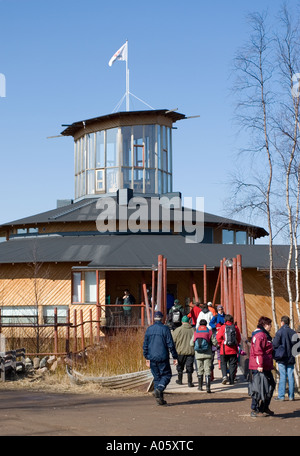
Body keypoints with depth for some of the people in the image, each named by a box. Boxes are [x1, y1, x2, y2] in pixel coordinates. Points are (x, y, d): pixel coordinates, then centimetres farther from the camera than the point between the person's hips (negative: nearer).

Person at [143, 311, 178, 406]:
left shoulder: (149, 329, 6)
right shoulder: (165, 329, -6)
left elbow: (145, 345, 9)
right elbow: (170, 344, -8)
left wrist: (147, 358, 18)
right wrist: (175, 357, -2)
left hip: (152, 358, 4)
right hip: (163, 357, -4)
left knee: (156, 377, 11)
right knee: (166, 375, 7)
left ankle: (160, 399, 8)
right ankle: (159, 389, -18)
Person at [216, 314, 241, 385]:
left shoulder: (223, 327, -6)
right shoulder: (235, 327, 1)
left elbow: (218, 337, -8)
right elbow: (239, 338, 6)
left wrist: (221, 344, 7)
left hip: (224, 349, -2)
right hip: (233, 350, 2)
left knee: (223, 363, 11)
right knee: (232, 364, 8)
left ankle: (224, 376, -11)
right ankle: (231, 380, 7)